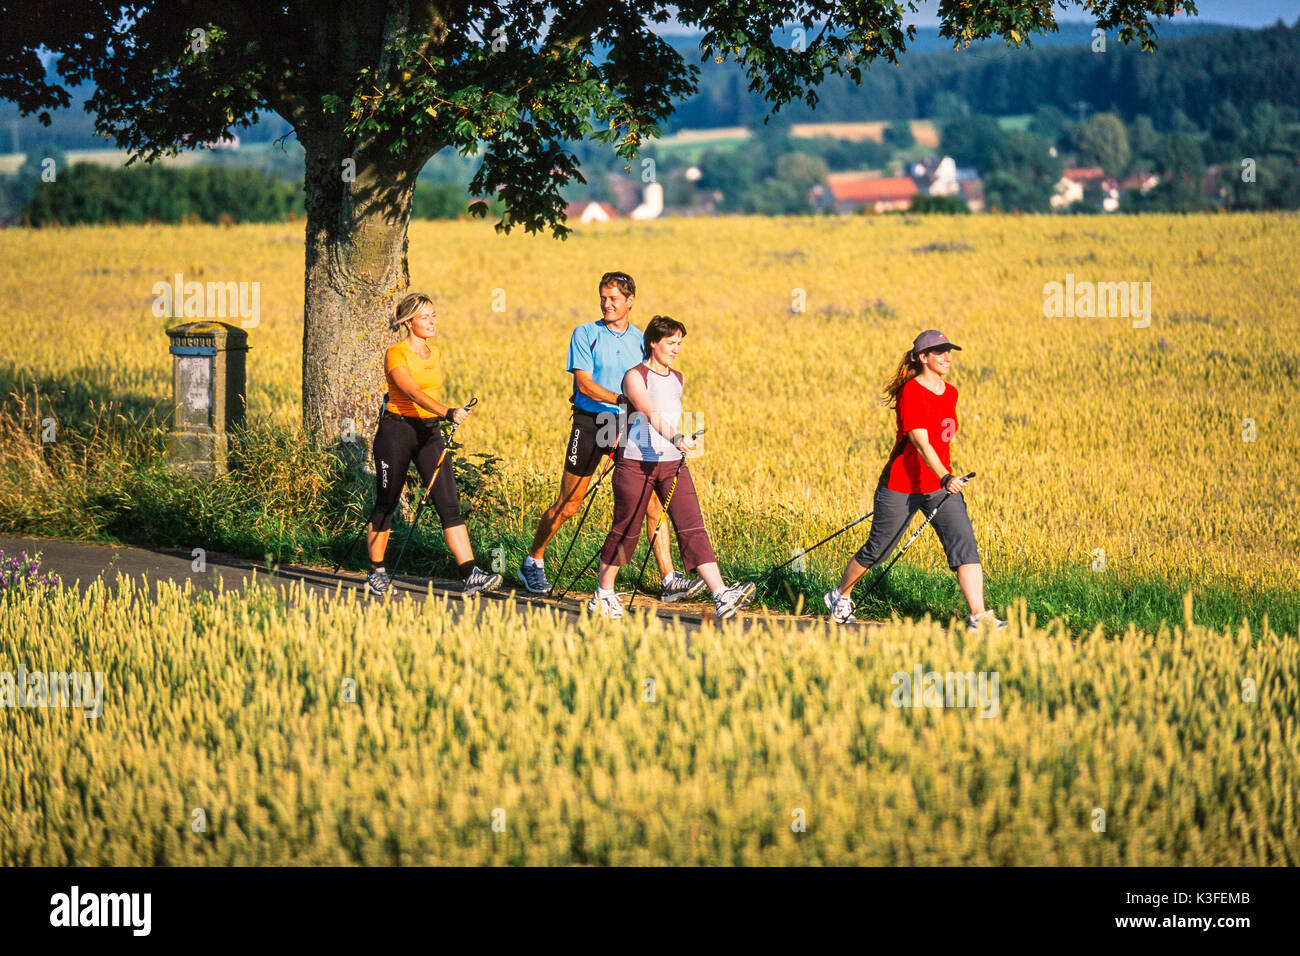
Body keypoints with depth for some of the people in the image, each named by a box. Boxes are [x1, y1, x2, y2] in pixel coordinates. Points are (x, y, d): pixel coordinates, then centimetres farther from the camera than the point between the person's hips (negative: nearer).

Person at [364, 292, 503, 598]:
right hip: (397, 431, -6)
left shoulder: (436, 354, 12)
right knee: (385, 504, 4)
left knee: (449, 504, -5)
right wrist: (447, 412, -38)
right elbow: (414, 392, -25)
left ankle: (472, 575, -13)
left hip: (430, 432, 6)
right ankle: (376, 574, 17)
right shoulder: (396, 353, -11)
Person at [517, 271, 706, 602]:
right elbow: (584, 383, -11)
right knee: (567, 505, 3)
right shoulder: (585, 333, -2)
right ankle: (532, 563, 23)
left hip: (629, 426, 3)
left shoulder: (641, 340, 9)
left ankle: (670, 581, -8)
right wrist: (620, 399, -25)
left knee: (653, 503, -7)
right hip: (591, 422, -3)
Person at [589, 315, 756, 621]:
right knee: (625, 531, 5)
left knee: (693, 528, -7)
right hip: (636, 464, -5)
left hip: (672, 463, 5)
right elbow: (651, 414, -25)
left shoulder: (678, 380, 13)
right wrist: (676, 439, -38)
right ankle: (603, 594, 24)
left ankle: (722, 598, -20)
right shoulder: (635, 376, -8)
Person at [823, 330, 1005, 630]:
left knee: (964, 543, -11)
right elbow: (920, 442, -28)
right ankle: (840, 595, 32)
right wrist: (945, 477, -40)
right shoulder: (911, 392, -17)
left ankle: (978, 616, -15)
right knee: (877, 549, 7)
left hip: (941, 484, 6)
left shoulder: (950, 393, 7)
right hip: (902, 486, -6)